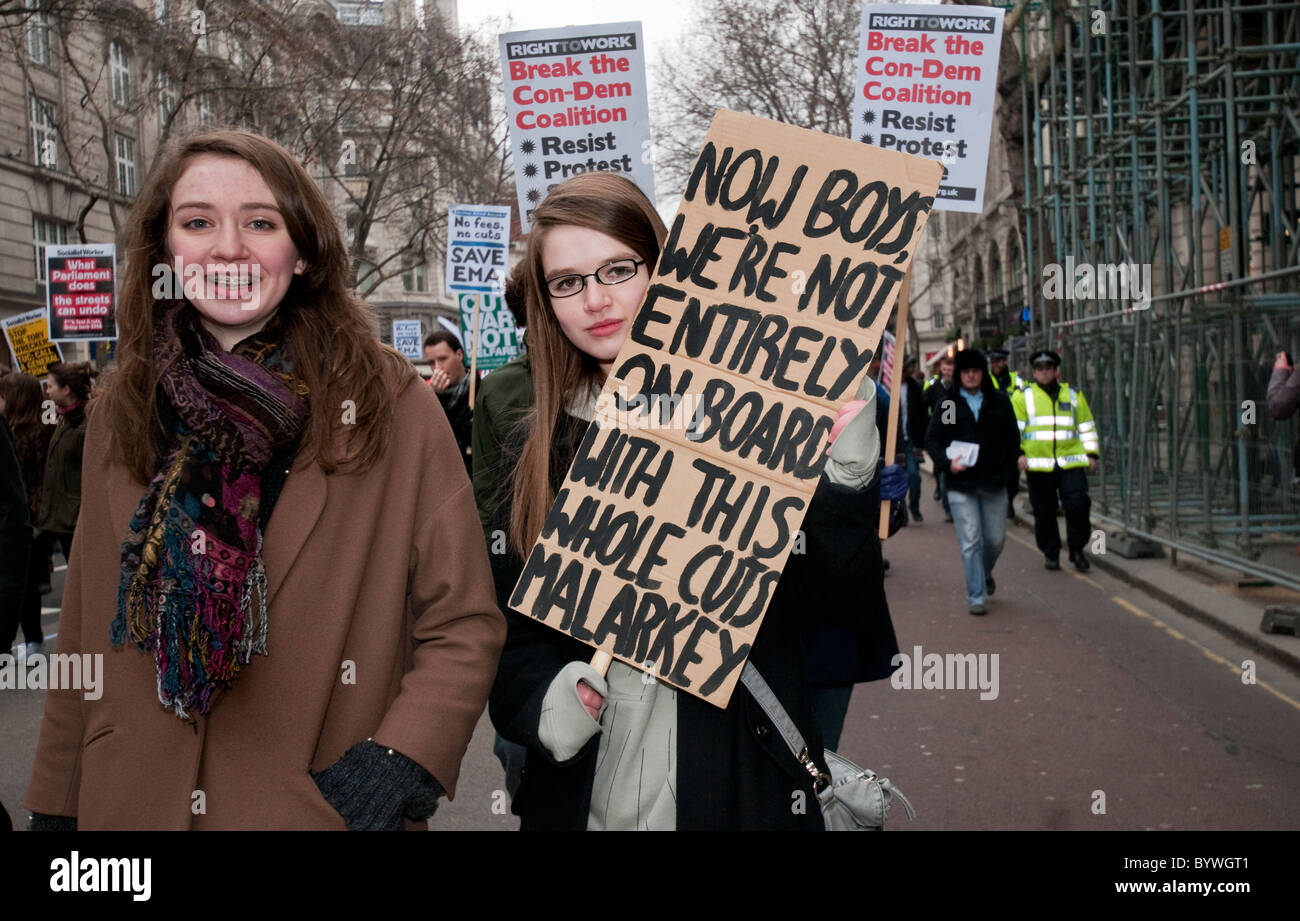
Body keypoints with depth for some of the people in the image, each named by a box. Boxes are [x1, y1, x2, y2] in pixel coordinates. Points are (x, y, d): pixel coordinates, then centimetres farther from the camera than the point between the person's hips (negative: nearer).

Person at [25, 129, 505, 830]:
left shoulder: (389, 404, -10)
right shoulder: (119, 415, 2)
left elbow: (464, 628, -8)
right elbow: (84, 640, 7)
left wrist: (396, 769, -20)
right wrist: (53, 808, 6)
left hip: (331, 806, -3)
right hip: (131, 806, 3)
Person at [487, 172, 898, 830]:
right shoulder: (541, 445, 3)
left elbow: (842, 603, -10)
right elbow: (510, 630, 7)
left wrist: (845, 472, -25)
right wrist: (547, 699, -13)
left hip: (742, 787, -3)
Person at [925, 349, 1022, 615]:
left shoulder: (999, 401, 6)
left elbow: (1013, 436, 12)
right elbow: (931, 439, 3)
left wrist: (1008, 465, -1)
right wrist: (947, 462, -12)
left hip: (994, 482, 2)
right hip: (961, 484, -2)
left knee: (996, 539, 11)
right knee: (970, 542, -4)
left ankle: (985, 573, 42)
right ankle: (976, 597, 5)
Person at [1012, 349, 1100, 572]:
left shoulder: (1073, 395, 13)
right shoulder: (1022, 397, 6)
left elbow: (1087, 426, 17)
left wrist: (1092, 453, 10)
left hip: (1071, 462, 1)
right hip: (1038, 465, -1)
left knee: (1078, 504, -10)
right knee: (1044, 512, 5)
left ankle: (1077, 550, 7)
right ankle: (1050, 553, 19)